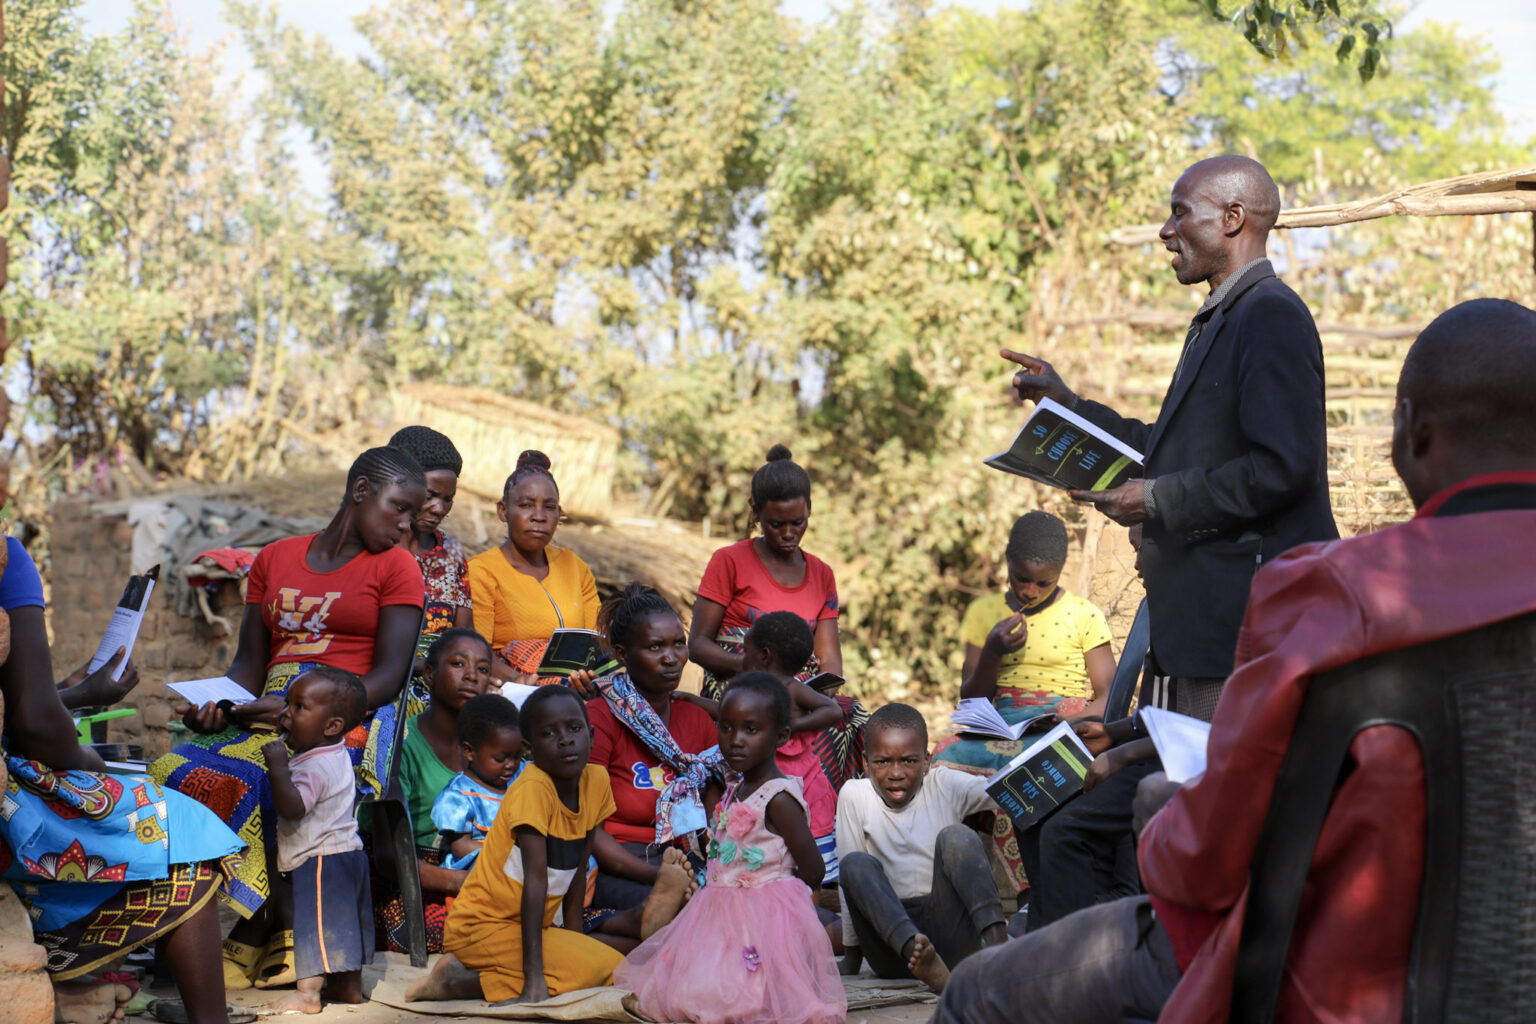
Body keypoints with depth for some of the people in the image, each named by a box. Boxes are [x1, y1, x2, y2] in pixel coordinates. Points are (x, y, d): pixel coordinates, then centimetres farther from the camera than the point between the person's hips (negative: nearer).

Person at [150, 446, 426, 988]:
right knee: (174, 774, -25)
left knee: (267, 778, -35)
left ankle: (251, 941, -23)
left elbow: (388, 676, -3)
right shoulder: (274, 559, 21)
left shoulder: (396, 566, 8)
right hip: (267, 713, 4)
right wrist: (214, 706, -5)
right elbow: (249, 663, 18)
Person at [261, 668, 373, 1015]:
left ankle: (308, 992, -8)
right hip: (346, 855, 11)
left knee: (317, 922, -9)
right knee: (343, 922, 17)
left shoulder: (315, 767, -23)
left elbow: (291, 807, -36)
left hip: (322, 860, -11)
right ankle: (349, 985, 25)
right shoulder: (333, 756, 10)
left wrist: (278, 766, -33)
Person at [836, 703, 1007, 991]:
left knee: (956, 836, -17)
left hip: (951, 940, 0)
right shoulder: (854, 796, 3)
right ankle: (923, 961, -45)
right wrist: (851, 960, 4)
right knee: (856, 863, -22)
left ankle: (996, 940, -39)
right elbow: (852, 881, 4)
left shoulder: (945, 786, 4)